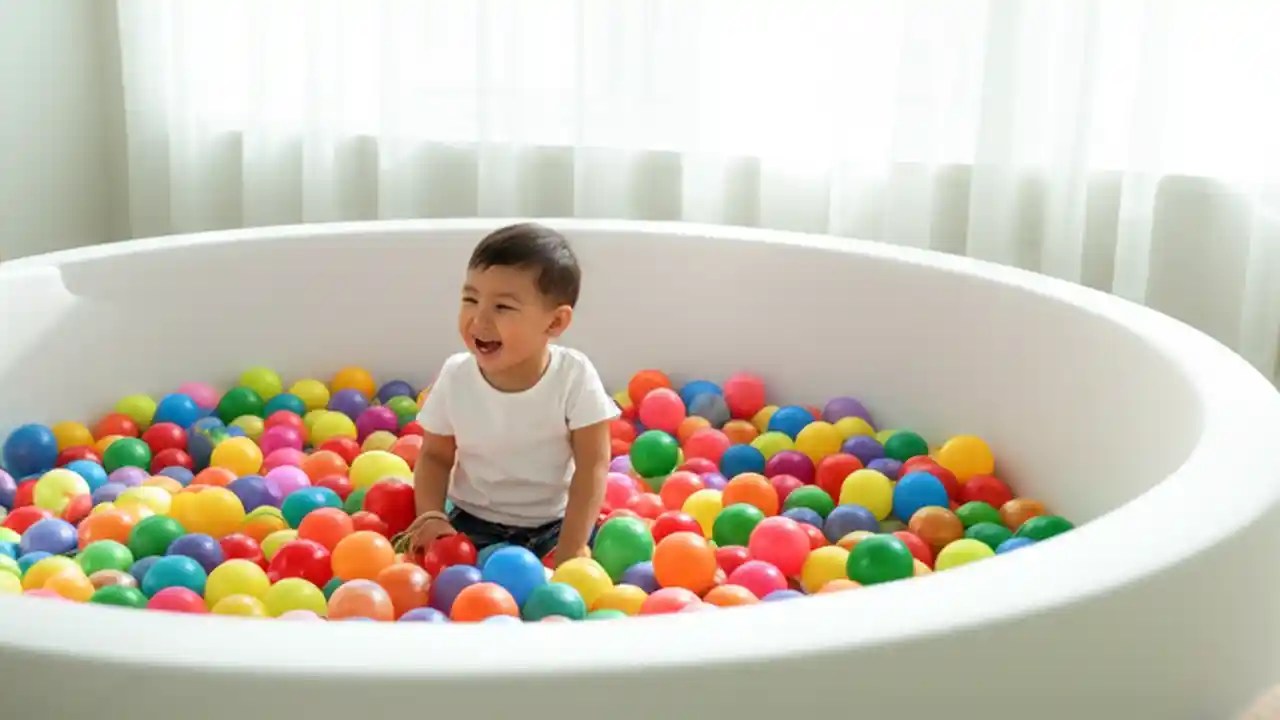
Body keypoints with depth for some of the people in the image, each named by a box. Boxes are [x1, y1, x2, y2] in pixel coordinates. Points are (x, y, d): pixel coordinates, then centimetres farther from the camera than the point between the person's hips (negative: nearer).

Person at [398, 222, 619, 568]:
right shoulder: (455, 376, -12)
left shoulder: (575, 377, -19)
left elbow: (592, 466, -16)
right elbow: (435, 456, 1)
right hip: (473, 525, 2)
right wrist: (430, 516, -17)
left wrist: (570, 550, -21)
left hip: (554, 526, -1)